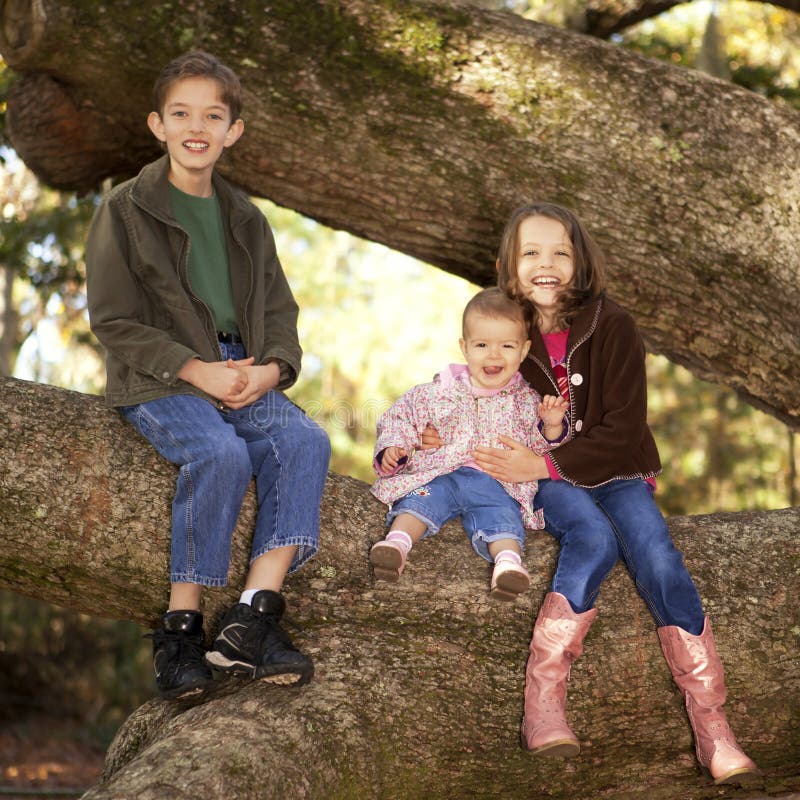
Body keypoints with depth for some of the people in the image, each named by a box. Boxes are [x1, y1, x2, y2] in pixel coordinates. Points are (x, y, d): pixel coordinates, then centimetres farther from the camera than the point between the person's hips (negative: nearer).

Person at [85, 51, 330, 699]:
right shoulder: (125, 211, 1)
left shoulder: (246, 219, 17)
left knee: (305, 441, -24)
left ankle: (254, 616, -29)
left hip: (243, 373, 5)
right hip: (157, 380, -5)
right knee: (221, 453, -33)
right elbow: (113, 319, -5)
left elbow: (279, 310, 17)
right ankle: (182, 625, -21)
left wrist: (273, 367, -7)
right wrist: (194, 370, -16)